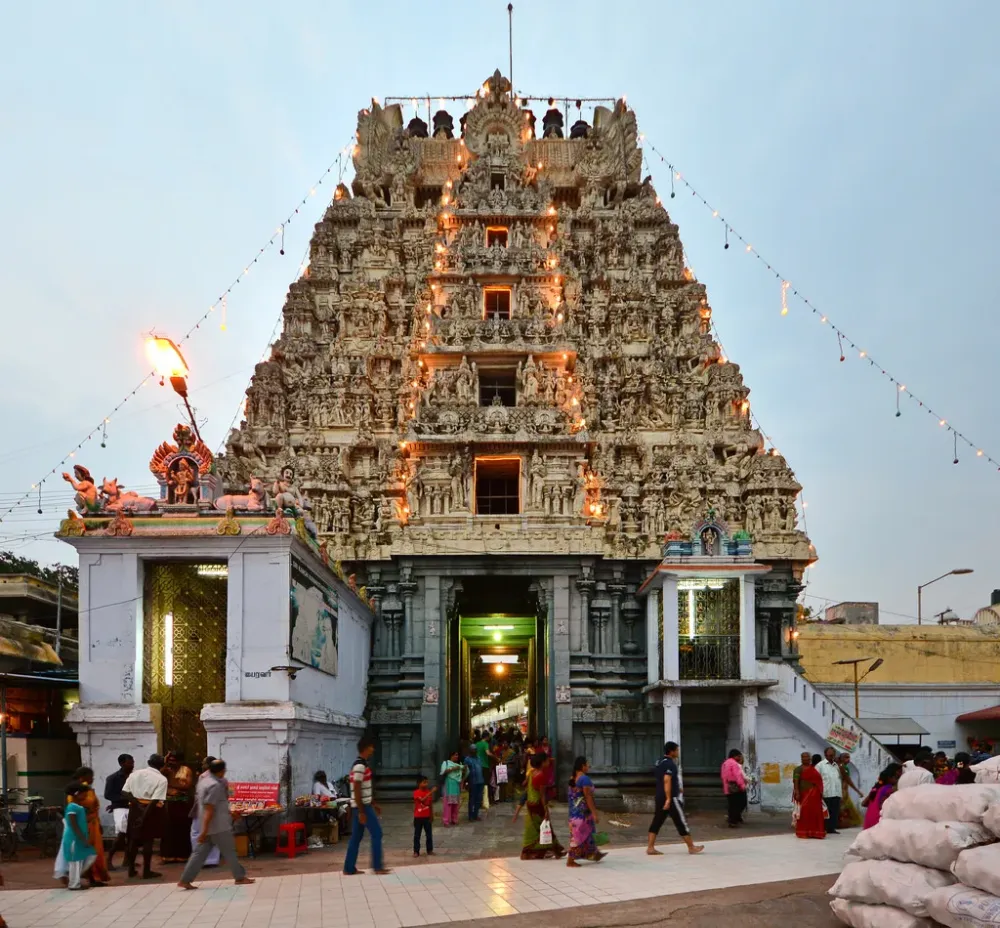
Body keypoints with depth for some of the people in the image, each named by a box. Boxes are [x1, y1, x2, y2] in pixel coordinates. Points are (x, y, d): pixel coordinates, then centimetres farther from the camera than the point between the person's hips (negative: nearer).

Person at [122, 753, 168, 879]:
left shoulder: (135, 773, 6)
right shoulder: (161, 779, -8)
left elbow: (126, 792, -3)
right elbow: (155, 800, -17)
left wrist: (136, 803, -4)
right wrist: (144, 816, -17)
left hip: (135, 808, 4)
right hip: (151, 810, -4)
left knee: (134, 838, 15)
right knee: (148, 840, 4)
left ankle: (131, 869, 21)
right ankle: (146, 871, 9)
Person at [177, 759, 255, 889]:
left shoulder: (203, 780, 11)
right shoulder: (215, 785, -20)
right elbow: (209, 810, -25)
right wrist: (204, 831, -26)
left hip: (207, 826, 9)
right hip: (218, 826, -9)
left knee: (200, 853, 8)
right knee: (229, 852, 5)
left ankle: (185, 880, 4)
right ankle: (240, 877, 15)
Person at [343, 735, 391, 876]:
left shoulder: (361, 765, 13)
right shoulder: (360, 766, -19)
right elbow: (357, 791, -21)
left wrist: (374, 803, 24)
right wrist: (361, 812, -21)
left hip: (360, 806, 10)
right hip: (362, 806, -10)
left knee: (356, 837, 10)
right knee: (376, 833, -3)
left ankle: (349, 868, 12)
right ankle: (377, 866, 1)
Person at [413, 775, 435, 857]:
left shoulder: (429, 792, 0)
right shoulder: (416, 793, -13)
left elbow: (431, 805, 7)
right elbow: (422, 800, -30)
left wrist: (432, 816, 6)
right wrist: (431, 793, -36)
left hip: (427, 817, 3)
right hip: (418, 817, -3)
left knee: (429, 834, 7)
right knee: (417, 835, 4)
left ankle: (430, 850, 18)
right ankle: (416, 851, 11)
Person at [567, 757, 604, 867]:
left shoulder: (573, 778, 9)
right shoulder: (584, 778, -17)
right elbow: (588, 797, -21)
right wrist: (594, 813, -19)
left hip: (574, 811, 9)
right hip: (583, 811, -9)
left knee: (587, 833, 20)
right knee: (580, 835, -2)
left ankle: (594, 854, 32)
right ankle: (570, 860, 0)